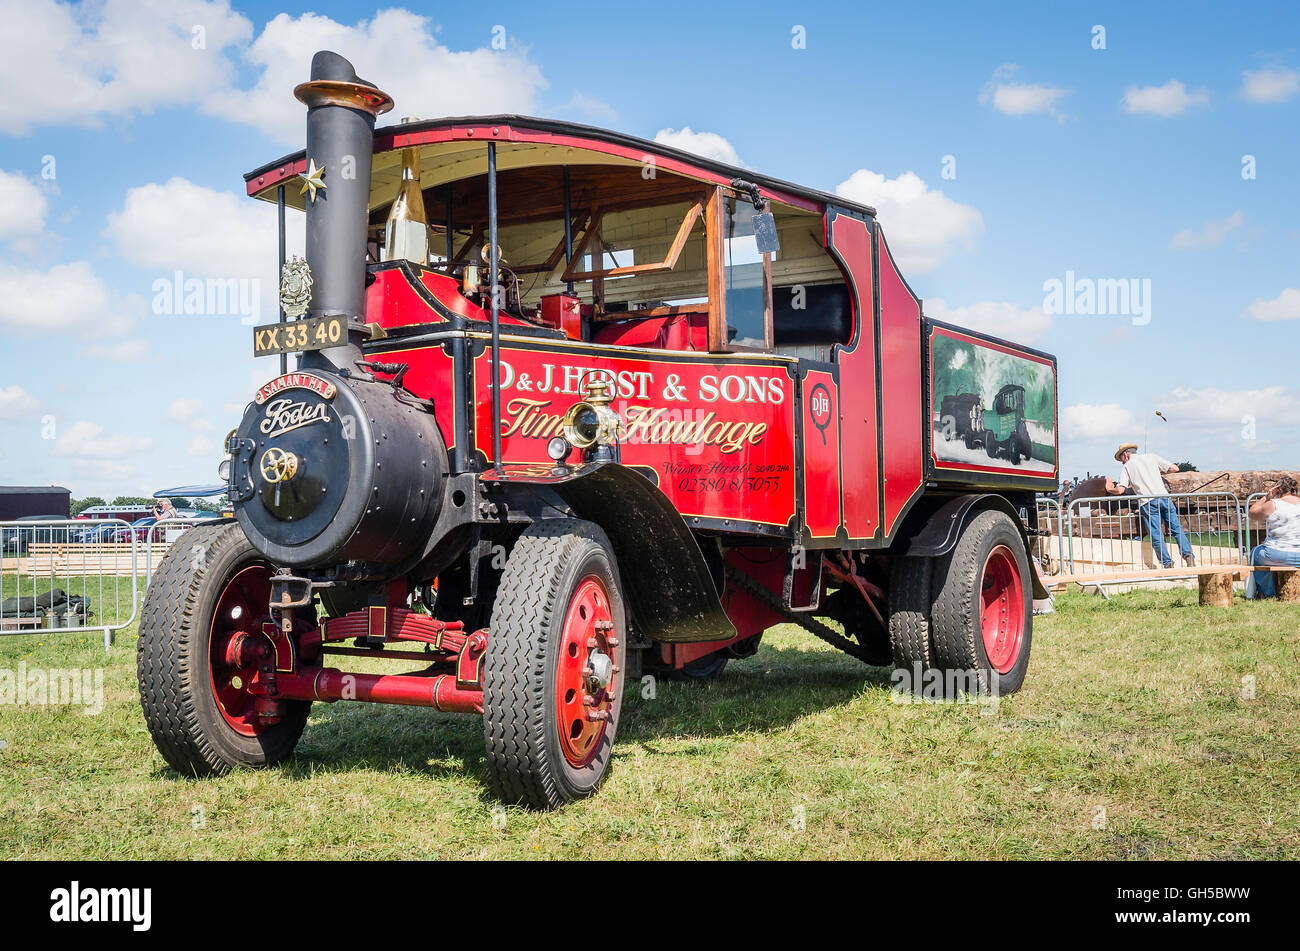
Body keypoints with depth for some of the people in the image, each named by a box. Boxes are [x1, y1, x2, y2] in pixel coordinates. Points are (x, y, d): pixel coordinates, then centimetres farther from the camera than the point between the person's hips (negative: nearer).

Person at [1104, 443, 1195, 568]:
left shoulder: (1127, 467, 8)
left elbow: (1120, 490, -3)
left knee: (1156, 536, 0)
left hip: (1148, 503, -3)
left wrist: (1110, 489, 18)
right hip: (1164, 497, 3)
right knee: (1176, 528, 7)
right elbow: (1174, 468, 13)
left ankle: (1168, 564, -4)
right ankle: (1188, 555, -7)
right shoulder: (1151, 457, 16)